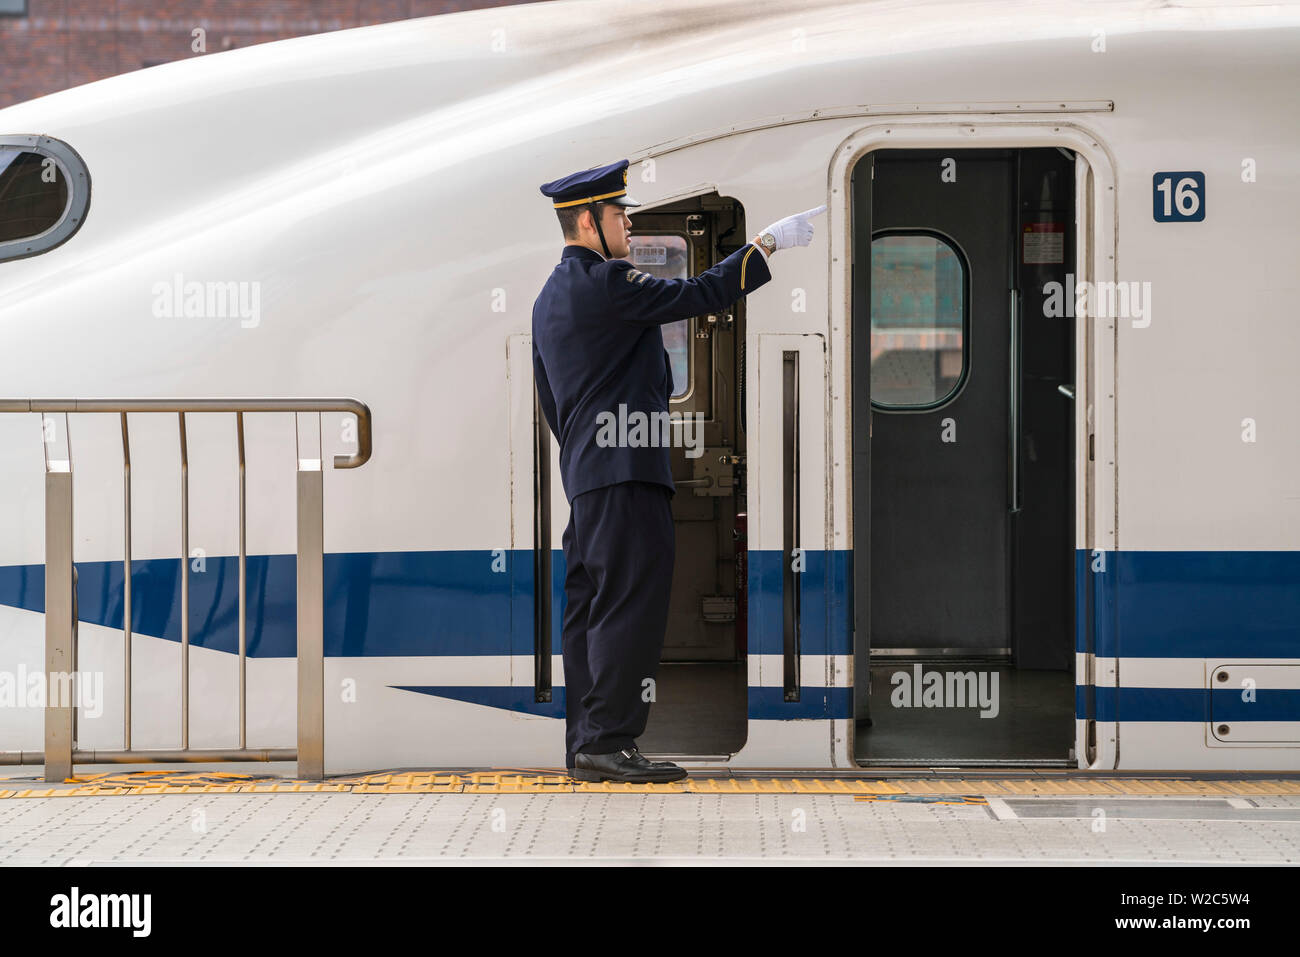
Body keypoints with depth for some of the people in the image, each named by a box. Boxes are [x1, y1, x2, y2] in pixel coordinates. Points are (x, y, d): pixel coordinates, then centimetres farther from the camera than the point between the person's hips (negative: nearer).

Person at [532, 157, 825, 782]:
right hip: (626, 473, -10)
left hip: (584, 473, 10)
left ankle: (584, 743, 11)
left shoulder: (548, 297, 18)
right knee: (631, 602, -10)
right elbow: (700, 295, -14)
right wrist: (768, 243, -6)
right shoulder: (604, 282, -12)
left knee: (589, 606, 9)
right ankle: (607, 740, -11)